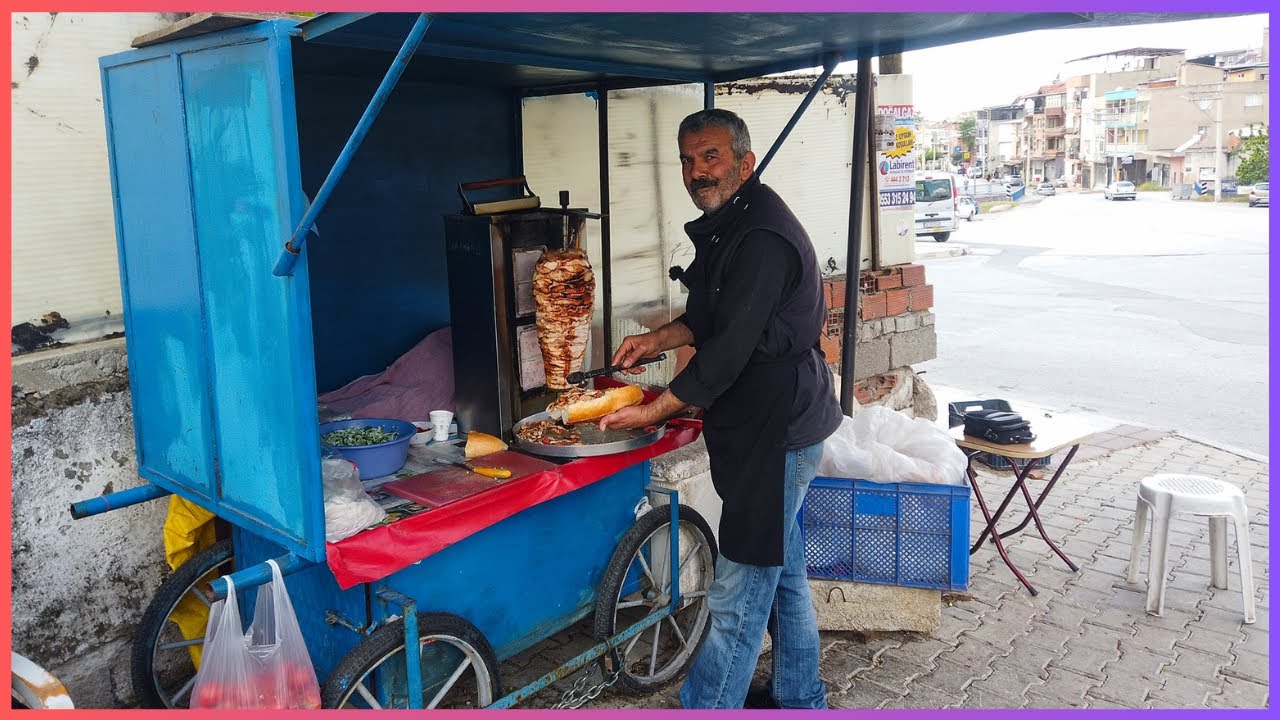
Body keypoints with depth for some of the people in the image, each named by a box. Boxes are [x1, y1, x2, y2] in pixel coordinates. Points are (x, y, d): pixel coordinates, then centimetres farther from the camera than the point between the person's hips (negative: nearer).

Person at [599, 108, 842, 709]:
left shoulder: (762, 237, -21)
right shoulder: (726, 226, 12)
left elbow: (728, 349, -24)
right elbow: (710, 319, 22)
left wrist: (654, 411, -18)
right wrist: (657, 339, 5)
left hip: (777, 432, -11)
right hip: (774, 426, 11)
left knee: (737, 594, -2)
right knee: (782, 569, 21)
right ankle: (799, 698, 37)